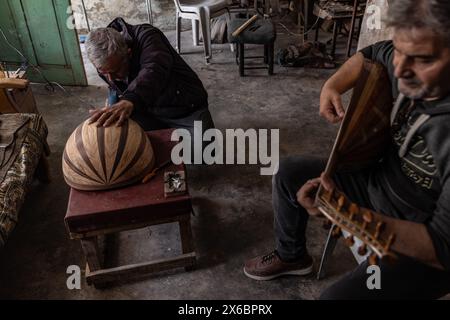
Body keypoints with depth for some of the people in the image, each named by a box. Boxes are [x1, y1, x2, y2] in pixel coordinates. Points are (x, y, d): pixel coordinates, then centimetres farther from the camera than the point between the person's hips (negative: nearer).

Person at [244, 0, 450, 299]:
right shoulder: (410, 59, -14)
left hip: (424, 248, -7)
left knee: (338, 295, -27)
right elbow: (372, 54, 12)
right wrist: (332, 87, -7)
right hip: (381, 183, 7)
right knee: (289, 172, 8)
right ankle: (292, 257, 31)